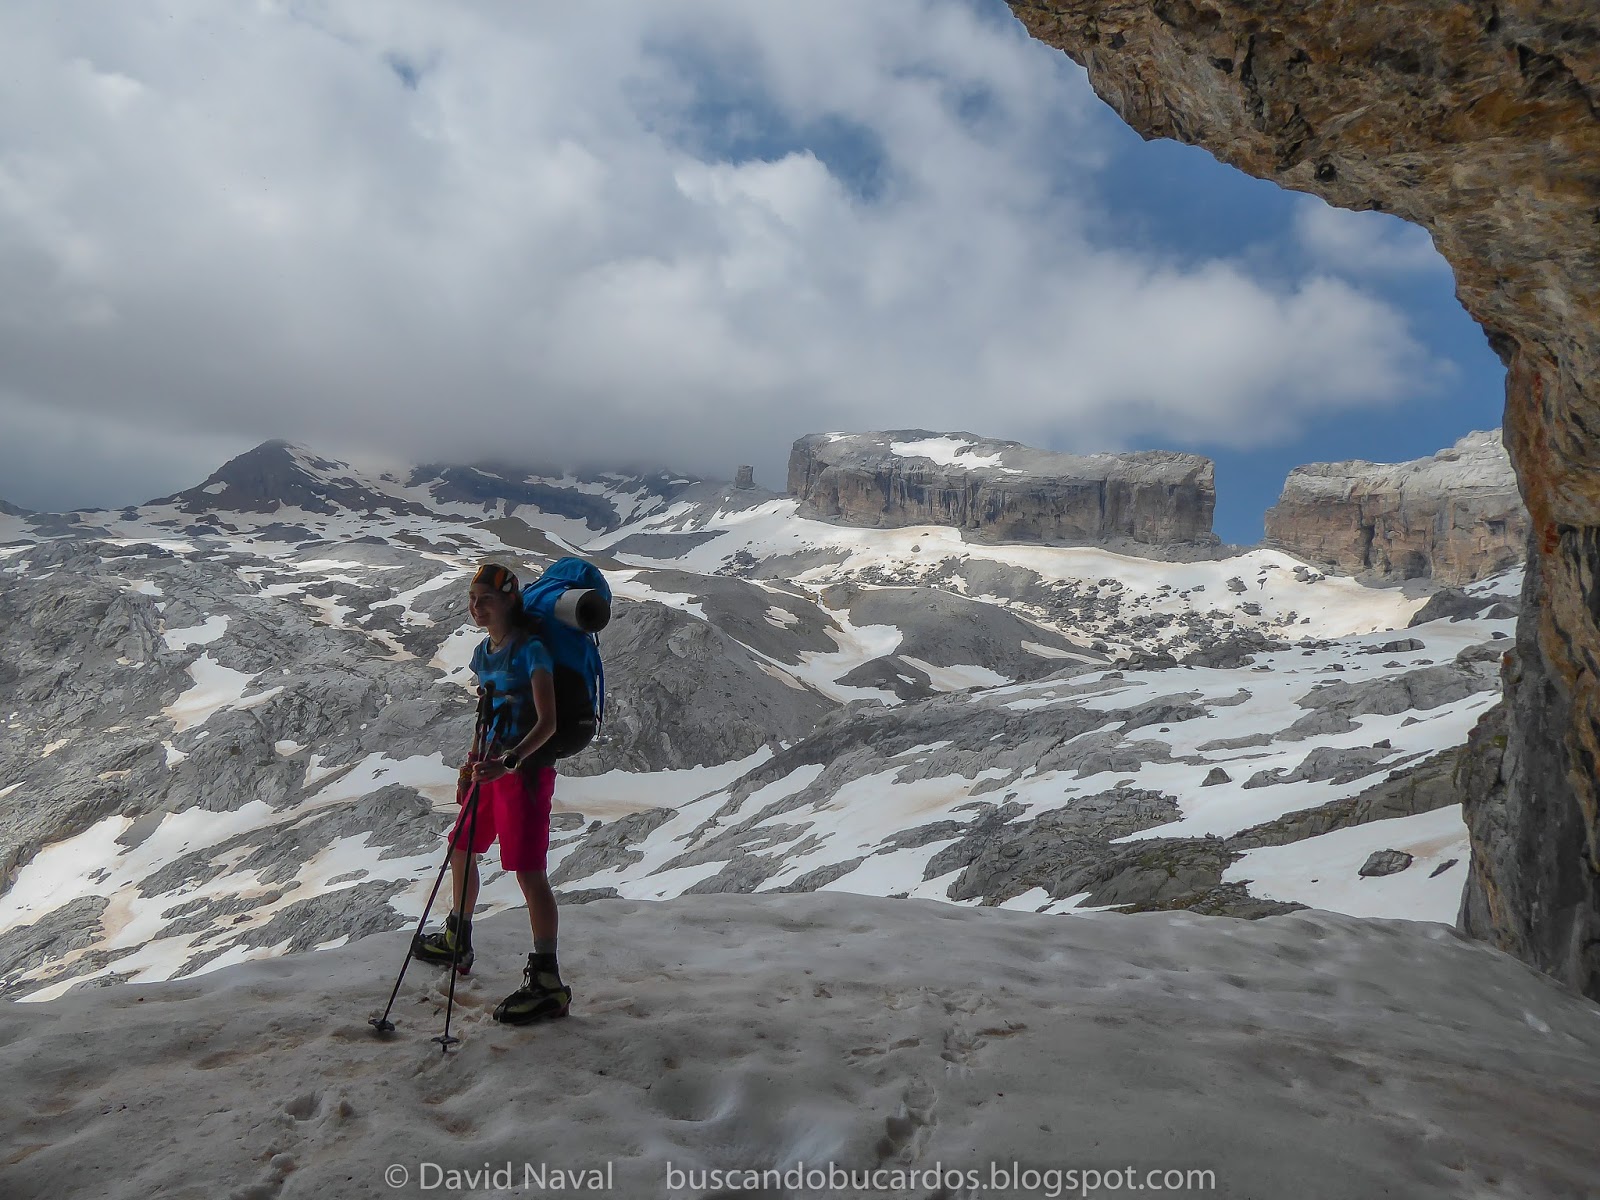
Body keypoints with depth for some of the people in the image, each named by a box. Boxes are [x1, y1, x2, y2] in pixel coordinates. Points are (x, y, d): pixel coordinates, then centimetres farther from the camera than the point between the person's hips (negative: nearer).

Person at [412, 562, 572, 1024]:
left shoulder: (530, 651, -15)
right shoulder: (483, 652, 11)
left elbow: (547, 722, -23)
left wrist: (508, 760, -35)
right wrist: (472, 766, 23)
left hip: (526, 768, -9)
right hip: (492, 768, 9)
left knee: (528, 871, -10)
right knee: (460, 848, 21)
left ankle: (548, 983, -4)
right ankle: (457, 941, 45)